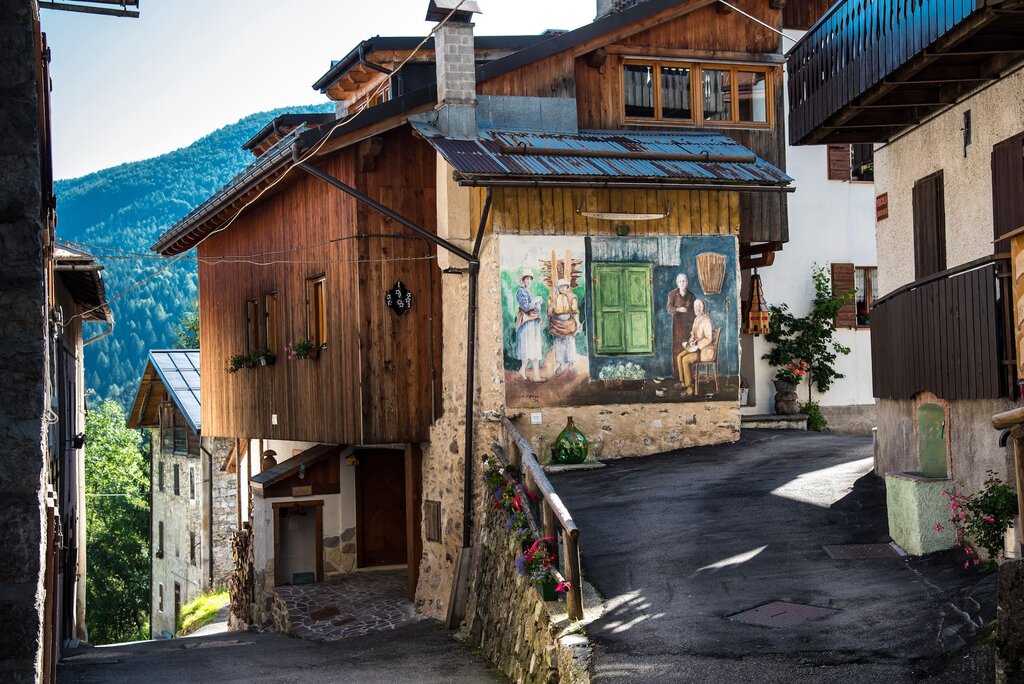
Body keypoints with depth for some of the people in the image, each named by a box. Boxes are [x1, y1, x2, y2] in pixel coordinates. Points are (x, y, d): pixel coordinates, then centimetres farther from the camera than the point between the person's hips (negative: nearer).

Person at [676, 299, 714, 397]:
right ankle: (683, 382, -9)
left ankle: (689, 388, -19)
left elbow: (709, 339, -21)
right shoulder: (696, 319, 11)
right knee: (679, 357, -12)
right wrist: (689, 342, 2)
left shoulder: (706, 320, -17)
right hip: (696, 347, 8)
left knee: (685, 360, -25)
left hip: (705, 350, -8)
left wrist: (696, 347, -22)